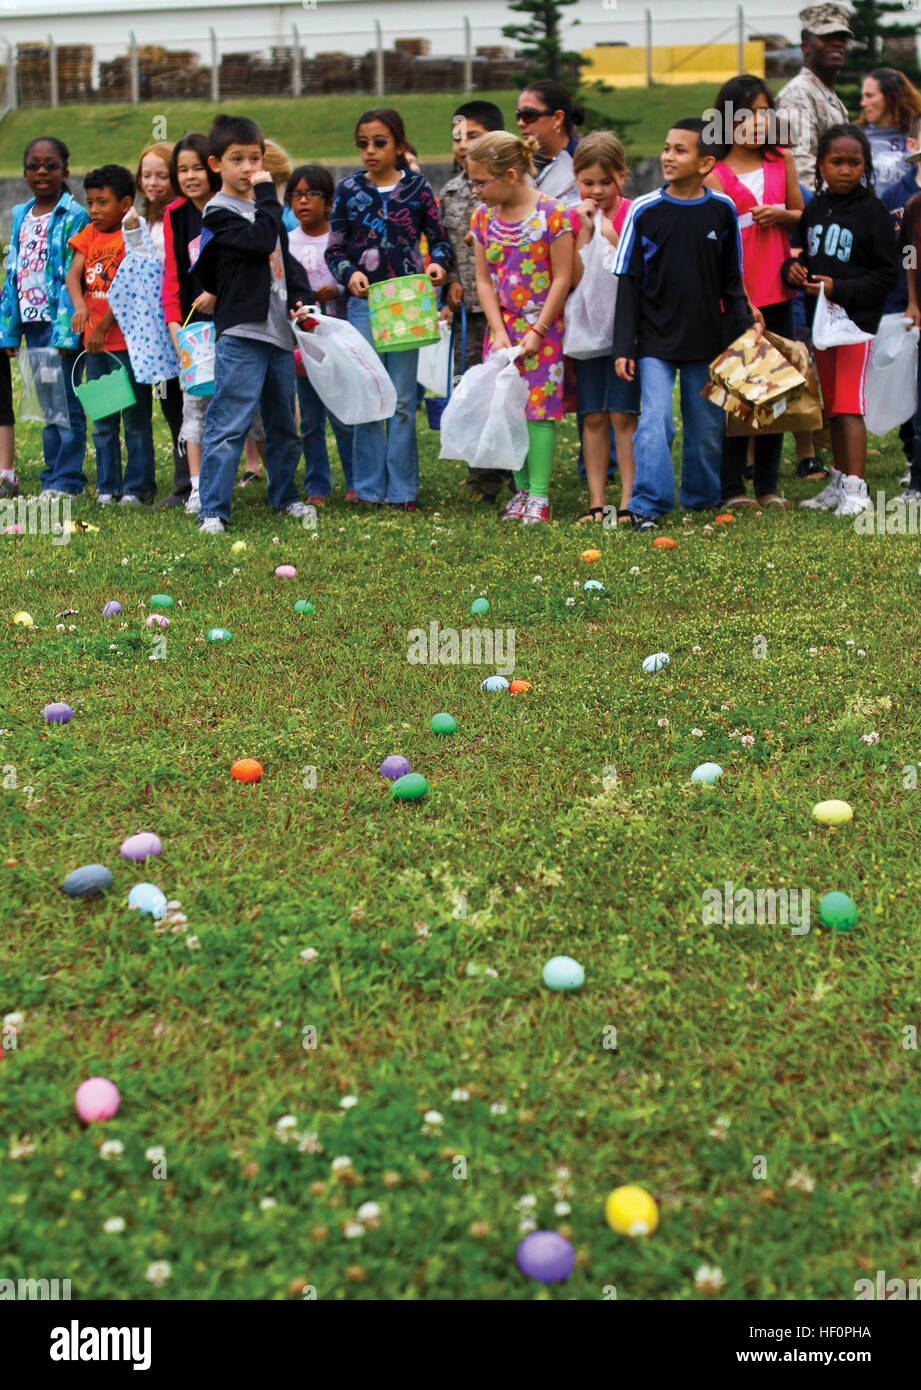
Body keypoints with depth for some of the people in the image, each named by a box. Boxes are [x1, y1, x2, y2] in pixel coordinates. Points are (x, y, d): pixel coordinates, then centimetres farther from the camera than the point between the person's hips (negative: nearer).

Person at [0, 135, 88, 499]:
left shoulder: (73, 216, -5)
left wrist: (66, 330, -19)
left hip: (60, 319, -6)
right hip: (30, 319, 7)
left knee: (65, 401, -5)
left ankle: (67, 481, 0)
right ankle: (52, 477, 16)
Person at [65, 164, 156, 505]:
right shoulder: (89, 234, 12)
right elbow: (73, 274, 2)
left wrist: (102, 327, -17)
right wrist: (80, 306, -17)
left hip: (128, 340, -7)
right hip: (94, 343, 7)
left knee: (135, 419, 0)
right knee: (102, 422, 11)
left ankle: (137, 486, 6)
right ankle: (107, 486, 18)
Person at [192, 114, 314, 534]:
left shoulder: (264, 206, 17)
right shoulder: (219, 212, -8)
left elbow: (285, 256, 23)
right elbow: (261, 241, -22)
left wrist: (300, 298, 9)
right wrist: (267, 194, -15)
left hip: (278, 329, 8)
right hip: (240, 332, -8)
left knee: (283, 421, 17)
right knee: (229, 423, -11)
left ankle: (283, 495, 32)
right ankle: (212, 510, -8)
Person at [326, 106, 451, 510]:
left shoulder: (417, 188, 4)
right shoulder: (349, 190, 5)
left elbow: (439, 239, 11)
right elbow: (334, 249, 8)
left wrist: (438, 263, -9)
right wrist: (349, 273, -11)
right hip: (363, 302, 1)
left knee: (402, 399, 2)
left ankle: (402, 488, 8)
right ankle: (369, 487, 9)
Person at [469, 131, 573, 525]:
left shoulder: (551, 213, -12)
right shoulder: (483, 216, 4)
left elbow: (562, 278, -10)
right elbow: (484, 279, 6)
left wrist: (537, 331, -12)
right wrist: (498, 332, -4)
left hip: (543, 328, -5)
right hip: (502, 327, 5)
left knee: (540, 405, -6)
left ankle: (539, 495, -3)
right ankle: (521, 489, 15)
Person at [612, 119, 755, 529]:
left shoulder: (723, 210, 2)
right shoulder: (644, 211, -3)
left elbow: (732, 281, 11)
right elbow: (628, 283, -2)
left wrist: (744, 331, 5)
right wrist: (624, 346, -6)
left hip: (707, 340, 2)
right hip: (656, 340, -2)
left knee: (707, 427, 10)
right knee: (655, 420, -15)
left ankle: (702, 500, 27)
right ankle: (648, 505, -11)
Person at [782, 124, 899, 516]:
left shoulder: (872, 211, -9)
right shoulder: (814, 208, 9)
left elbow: (887, 273, -9)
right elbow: (801, 250, 21)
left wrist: (839, 289, -17)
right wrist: (792, 268, -3)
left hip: (857, 319, -7)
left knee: (849, 404, -11)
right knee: (832, 406, 13)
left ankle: (856, 489, -10)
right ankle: (839, 484, 22)